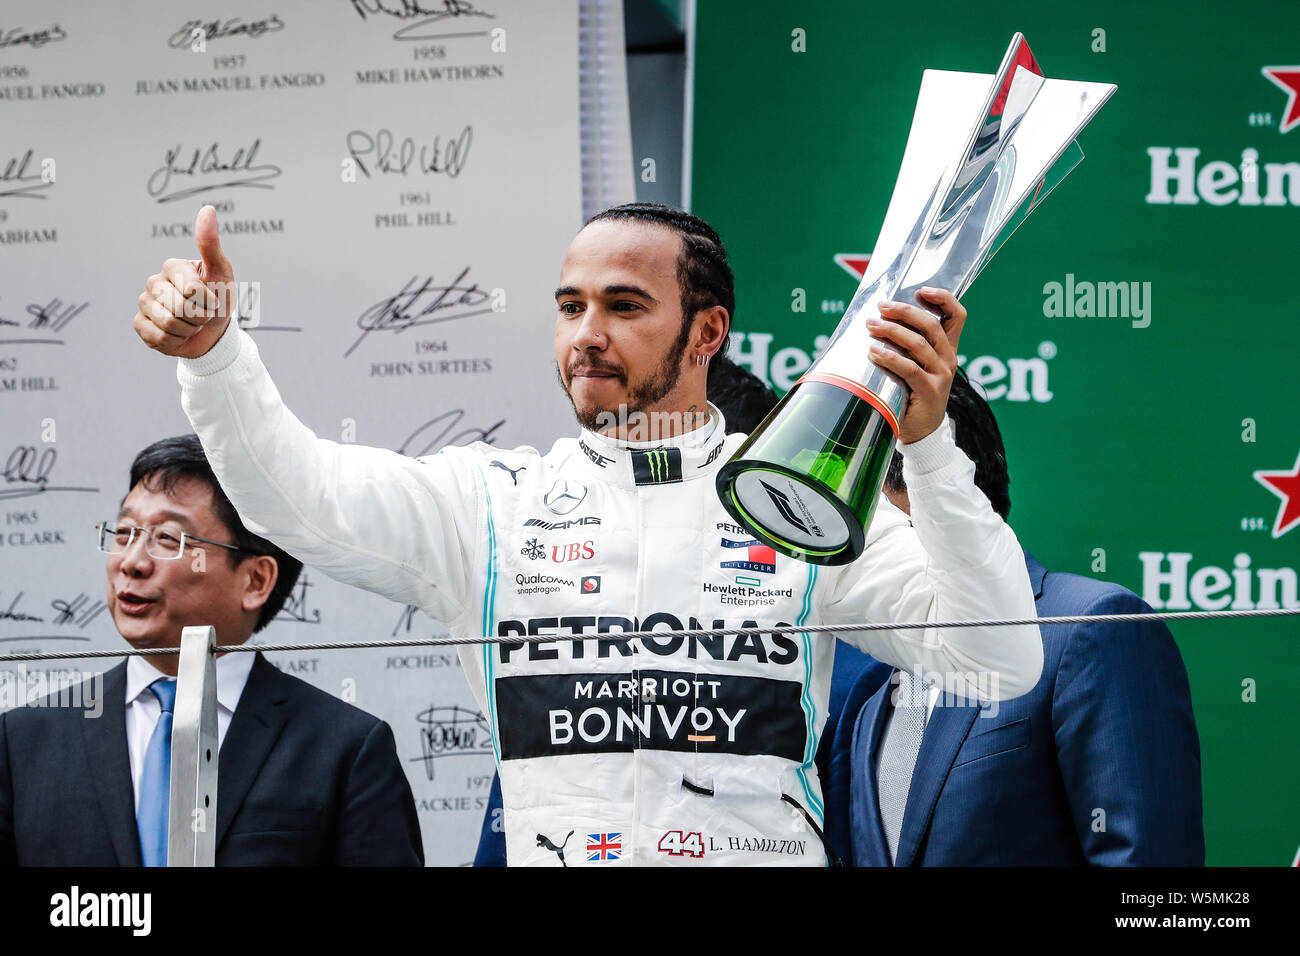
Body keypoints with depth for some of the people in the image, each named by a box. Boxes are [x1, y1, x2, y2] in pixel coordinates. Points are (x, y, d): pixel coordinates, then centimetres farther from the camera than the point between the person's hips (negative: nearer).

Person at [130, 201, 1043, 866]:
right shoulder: (493, 501, 11)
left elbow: (1001, 659, -2)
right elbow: (300, 493, -1)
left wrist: (928, 444, -12)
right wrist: (212, 351, -17)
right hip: (553, 847, 2)